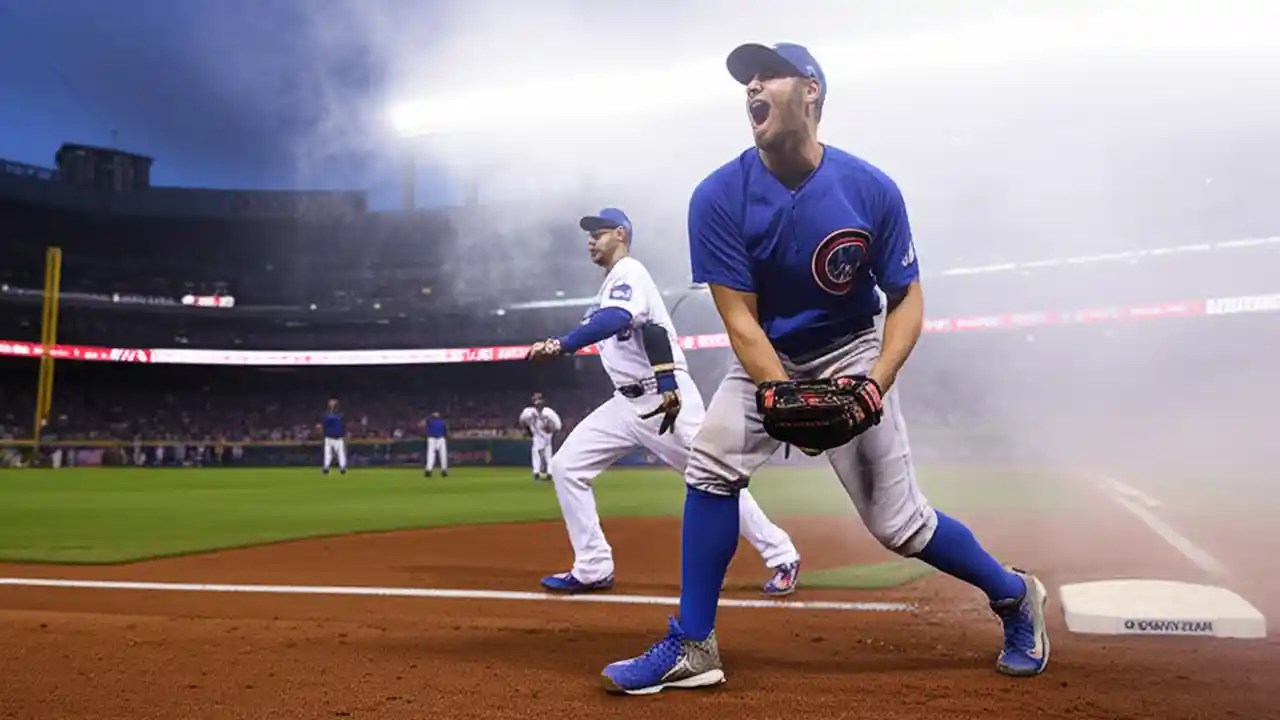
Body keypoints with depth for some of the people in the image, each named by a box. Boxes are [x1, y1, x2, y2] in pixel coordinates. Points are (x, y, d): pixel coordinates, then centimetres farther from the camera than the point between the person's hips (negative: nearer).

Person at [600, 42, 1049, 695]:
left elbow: (906, 300, -9)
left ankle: (1014, 594, 26)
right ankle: (691, 647, -8)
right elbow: (740, 320, -18)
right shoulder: (719, 197, -17)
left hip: (849, 355, -1)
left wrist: (875, 382, -25)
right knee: (712, 464, -20)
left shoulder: (872, 190, -17)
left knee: (897, 522, -2)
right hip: (765, 359, 2)